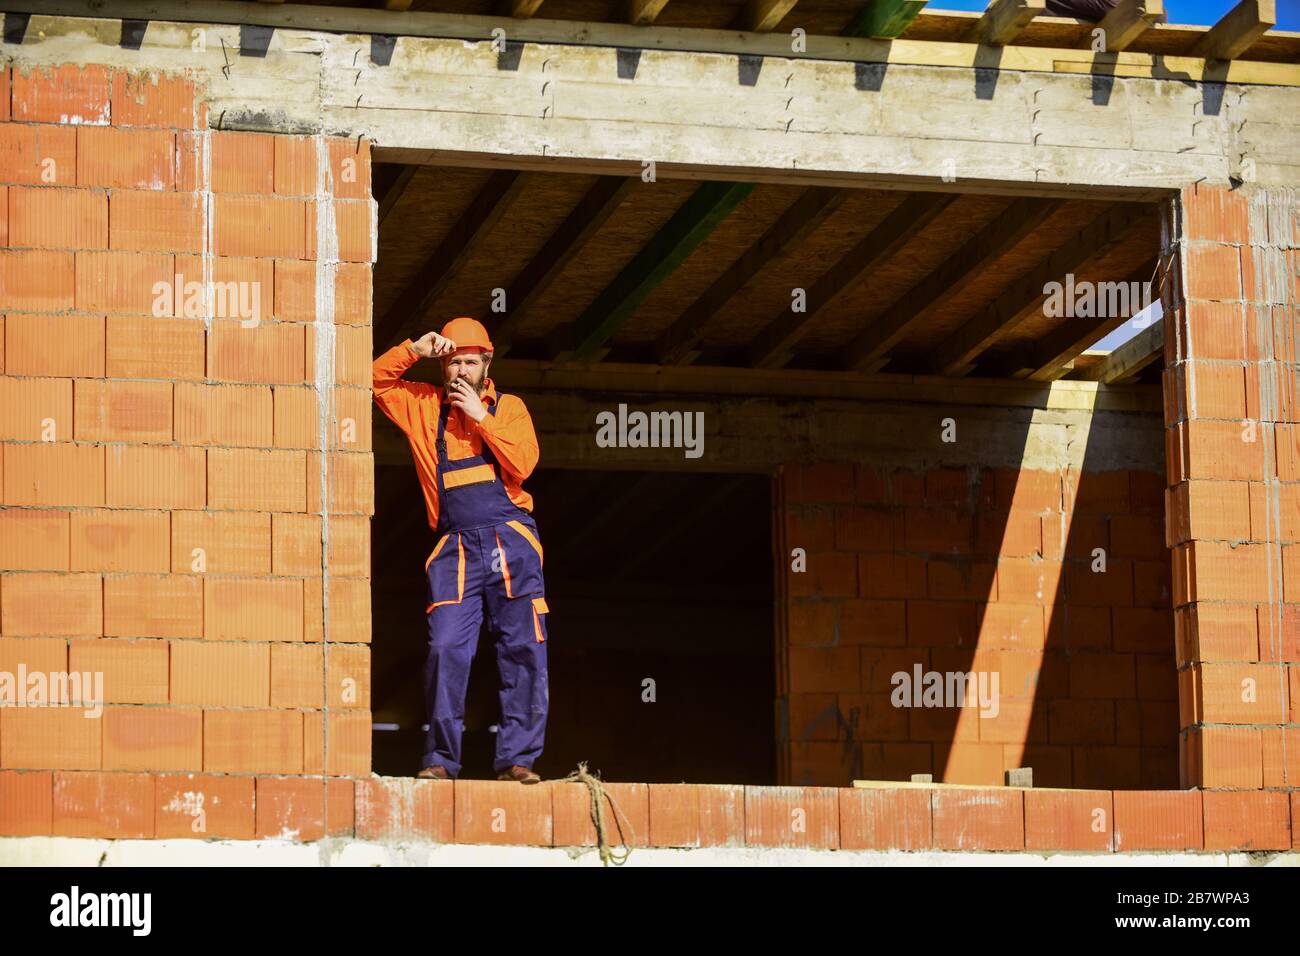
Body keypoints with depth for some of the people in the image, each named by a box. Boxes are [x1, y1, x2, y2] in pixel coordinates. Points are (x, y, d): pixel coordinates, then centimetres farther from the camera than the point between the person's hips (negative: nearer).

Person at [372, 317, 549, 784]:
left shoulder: (509, 407, 13)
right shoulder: (423, 405, 16)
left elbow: (523, 462, -1)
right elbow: (375, 380, 12)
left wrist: (480, 416, -6)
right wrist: (414, 350, 1)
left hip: (511, 540, 0)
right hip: (455, 548, 0)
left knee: (524, 651, -6)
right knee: (446, 650, -10)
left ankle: (516, 758, -3)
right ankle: (441, 759, -4)